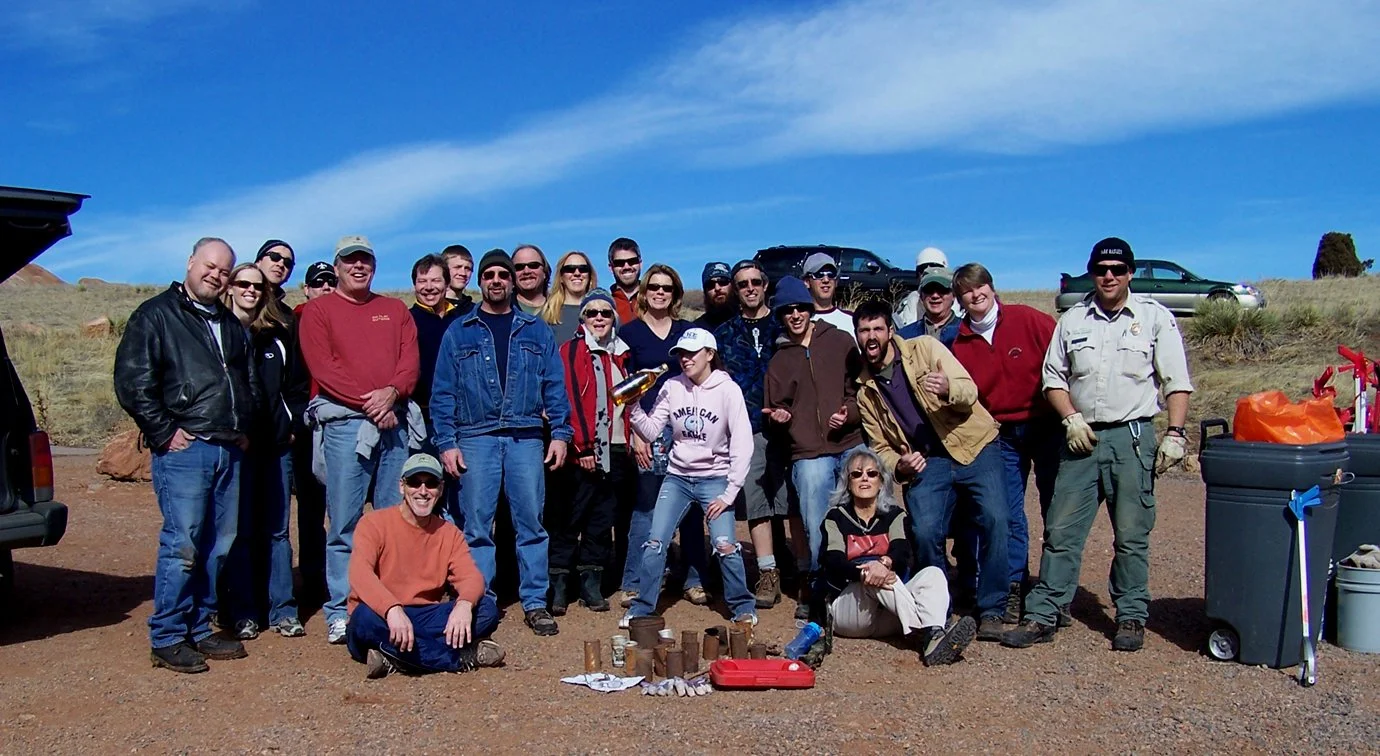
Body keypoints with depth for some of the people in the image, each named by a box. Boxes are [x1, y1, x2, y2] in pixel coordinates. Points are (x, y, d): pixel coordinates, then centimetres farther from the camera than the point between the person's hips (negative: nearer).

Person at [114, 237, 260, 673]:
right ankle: (167, 640, 2)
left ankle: (199, 629, 18)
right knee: (182, 545, -8)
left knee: (219, 547, 8)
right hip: (184, 449, -6)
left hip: (230, 451, 7)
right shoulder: (156, 315, 1)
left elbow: (250, 382, 28)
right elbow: (131, 381, -8)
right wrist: (164, 432, -11)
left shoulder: (231, 324, 21)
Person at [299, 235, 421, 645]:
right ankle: (339, 612, 5)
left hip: (394, 422, 3)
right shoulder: (317, 310, 7)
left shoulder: (395, 310, 18)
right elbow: (322, 368, -4)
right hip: (344, 422, -3)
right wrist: (368, 404, -13)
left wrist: (392, 392, -13)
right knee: (344, 523, -2)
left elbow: (411, 359, 7)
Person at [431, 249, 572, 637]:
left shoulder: (536, 331, 12)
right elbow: (442, 392, 5)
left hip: (525, 438, 1)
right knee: (476, 524, 1)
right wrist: (446, 443, -3)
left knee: (531, 521, 1)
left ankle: (535, 602, 9)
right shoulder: (459, 332, 9)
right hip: (475, 439, 0)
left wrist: (560, 433, 0)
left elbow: (554, 385, 9)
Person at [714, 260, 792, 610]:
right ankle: (768, 575, 3)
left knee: (794, 499, 0)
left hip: (786, 426, -1)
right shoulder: (724, 334, 14)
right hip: (748, 429, 1)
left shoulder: (784, 327, 10)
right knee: (756, 501, -2)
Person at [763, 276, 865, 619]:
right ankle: (813, 590, 15)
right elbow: (775, 407, 20)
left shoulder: (840, 342, 7)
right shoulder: (780, 359, 15)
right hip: (809, 453, 1)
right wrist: (779, 415, -2)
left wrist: (850, 413, -9)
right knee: (815, 529, -1)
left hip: (852, 446, -1)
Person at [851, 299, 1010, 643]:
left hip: (973, 446, -2)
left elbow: (969, 392, -8)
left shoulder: (925, 348, 0)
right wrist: (899, 465, -11)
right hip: (926, 462, 2)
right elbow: (880, 447, 11)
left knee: (994, 519, -19)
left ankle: (991, 610, -3)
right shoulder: (865, 390, 9)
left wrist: (948, 388, -32)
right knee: (925, 532, -17)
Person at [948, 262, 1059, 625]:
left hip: (1047, 427, -2)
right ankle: (1014, 589, 13)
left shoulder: (1029, 320, -7)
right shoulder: (961, 343, 2)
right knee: (1009, 515, 2)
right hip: (1002, 435, 2)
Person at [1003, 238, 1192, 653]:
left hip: (1133, 437, -2)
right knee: (1061, 530, 2)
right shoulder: (1072, 320, 10)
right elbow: (1054, 376, 12)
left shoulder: (1155, 317, 3)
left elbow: (1176, 382, 1)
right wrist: (1071, 419, -3)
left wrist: (1174, 434, -8)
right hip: (1082, 437, 2)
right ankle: (1042, 615, 7)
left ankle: (1132, 616, 17)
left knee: (1132, 535, 4)